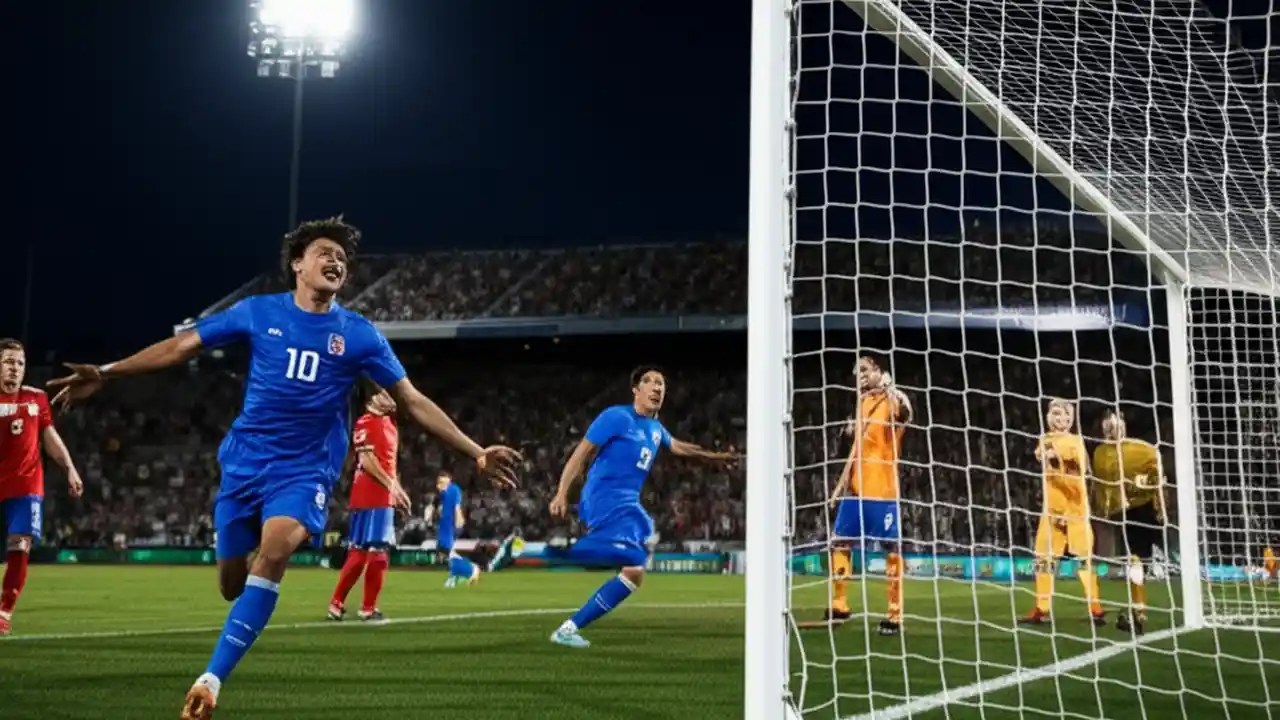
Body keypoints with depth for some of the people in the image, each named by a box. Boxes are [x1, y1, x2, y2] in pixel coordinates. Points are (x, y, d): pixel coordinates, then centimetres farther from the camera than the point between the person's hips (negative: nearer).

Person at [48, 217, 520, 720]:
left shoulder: (358, 334, -2)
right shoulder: (259, 312, 0)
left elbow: (413, 401, 0)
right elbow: (183, 345, 3)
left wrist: (476, 453, -5)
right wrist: (106, 374, -5)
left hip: (306, 470, -1)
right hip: (244, 462, 2)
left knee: (274, 551, -28)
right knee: (231, 581, 6)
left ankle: (212, 678, -25)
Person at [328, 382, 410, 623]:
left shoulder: (389, 424, 18)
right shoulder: (366, 423, -11)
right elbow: (366, 460, -18)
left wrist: (397, 489, 17)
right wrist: (391, 485, -19)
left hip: (384, 497, 9)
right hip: (369, 496, -9)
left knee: (378, 552, 9)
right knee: (360, 550, -8)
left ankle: (369, 607, 13)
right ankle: (337, 603, -1)